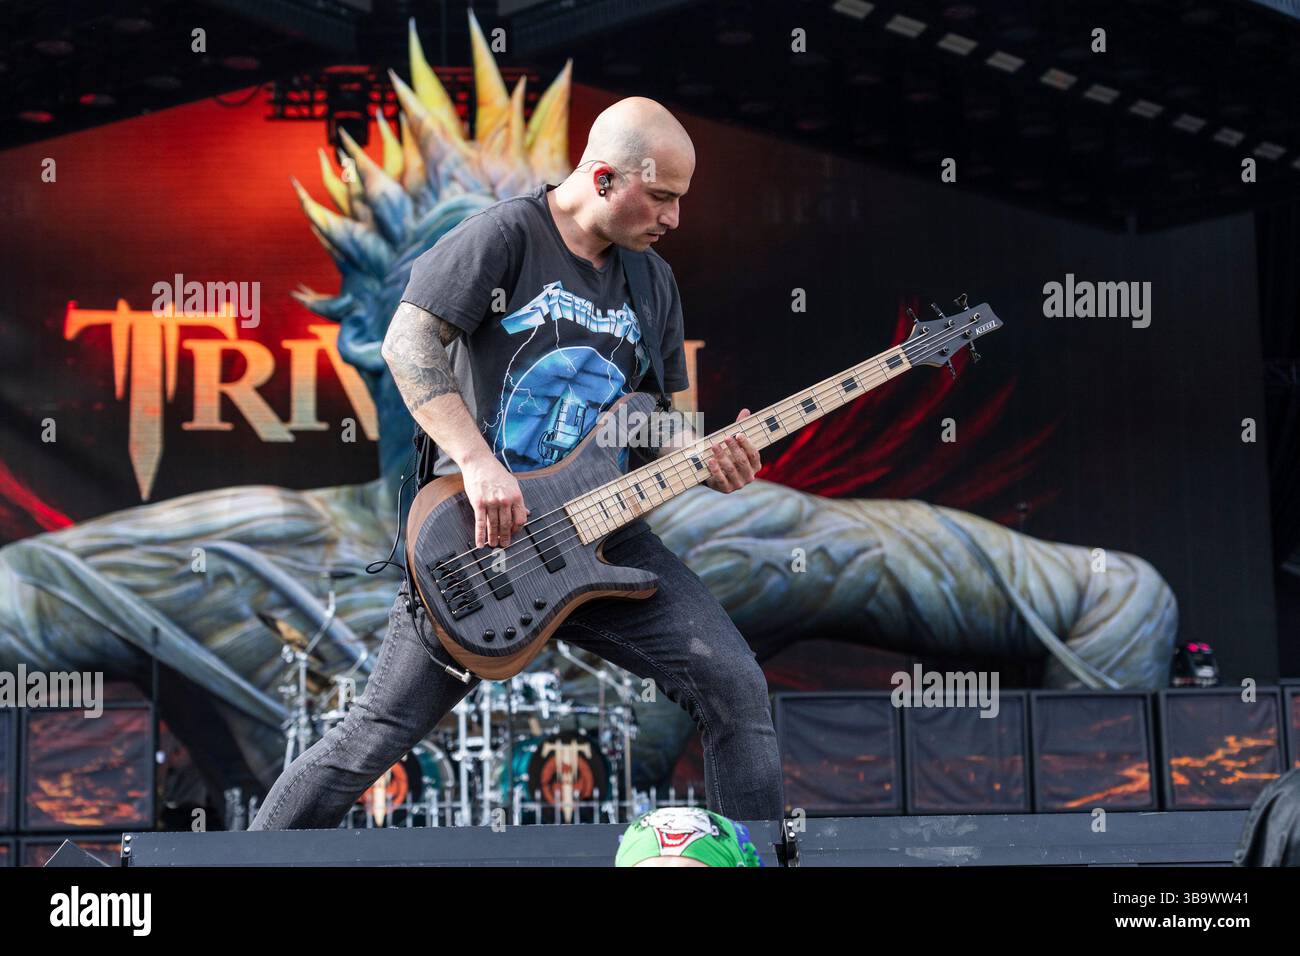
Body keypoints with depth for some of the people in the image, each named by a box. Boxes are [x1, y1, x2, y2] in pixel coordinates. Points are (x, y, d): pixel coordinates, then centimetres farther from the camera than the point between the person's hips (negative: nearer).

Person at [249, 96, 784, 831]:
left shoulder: (653, 282, 12)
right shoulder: (508, 237, -8)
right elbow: (408, 341, -16)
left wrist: (710, 459, -4)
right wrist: (478, 462, -25)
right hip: (479, 535, -5)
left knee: (736, 688, -9)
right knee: (380, 733, -2)